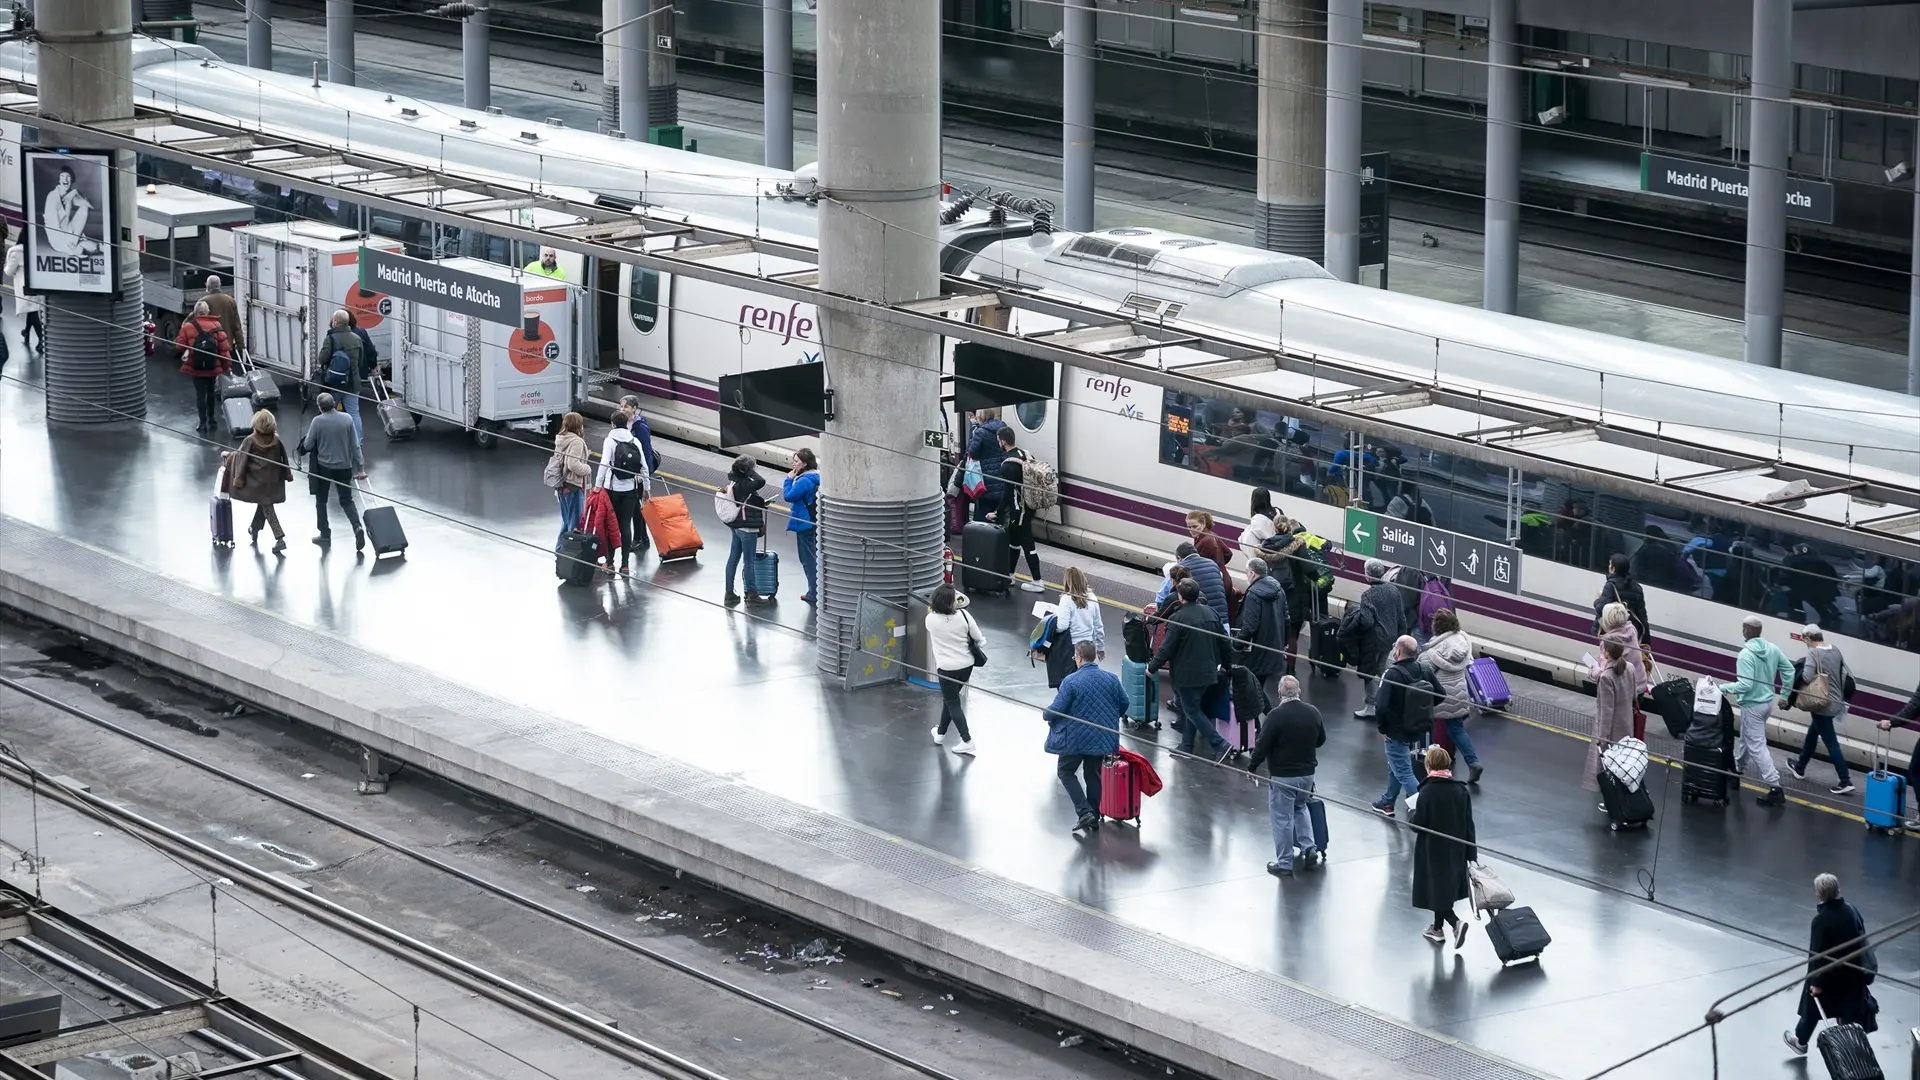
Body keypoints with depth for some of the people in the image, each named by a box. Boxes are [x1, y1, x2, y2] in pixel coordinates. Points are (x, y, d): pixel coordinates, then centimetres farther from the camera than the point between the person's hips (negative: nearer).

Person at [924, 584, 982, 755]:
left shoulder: (931, 619, -15)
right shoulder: (963, 615, -15)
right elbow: (978, 637, -5)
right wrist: (981, 644, 13)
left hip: (947, 668, -3)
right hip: (967, 665, 3)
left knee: (953, 703, 7)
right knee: (950, 698, 22)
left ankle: (967, 741, 2)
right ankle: (941, 733, 37)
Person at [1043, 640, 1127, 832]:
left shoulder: (1071, 681, -19)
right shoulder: (1112, 678, -4)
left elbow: (1056, 710, -17)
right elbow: (1124, 704, 7)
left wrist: (1046, 715, 6)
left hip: (1075, 738, -5)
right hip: (1102, 737, 5)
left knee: (1066, 772, 13)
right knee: (1094, 775, 18)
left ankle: (1084, 812, -2)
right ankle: (1094, 818, 22)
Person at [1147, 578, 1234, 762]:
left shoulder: (1177, 619, -18)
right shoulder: (1211, 613, 3)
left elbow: (1167, 648, -16)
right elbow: (1223, 642, 10)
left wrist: (1152, 667, -2)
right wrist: (1227, 663, 26)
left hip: (1187, 675, -7)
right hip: (1208, 672, 7)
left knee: (1192, 711, 1)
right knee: (1192, 708, 19)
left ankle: (1219, 745, -9)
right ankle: (1186, 747, 25)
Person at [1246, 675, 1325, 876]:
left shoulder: (1276, 716, -19)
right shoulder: (1313, 713, -1)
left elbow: (1262, 745, -17)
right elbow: (1321, 740, 13)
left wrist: (1252, 767, -2)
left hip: (1282, 776, -6)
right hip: (1307, 773, 6)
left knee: (1282, 818, 4)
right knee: (1300, 808, 28)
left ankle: (1284, 863, 10)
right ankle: (1309, 848, 17)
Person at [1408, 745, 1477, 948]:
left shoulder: (1427, 792, -20)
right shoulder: (1460, 790, -5)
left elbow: (1418, 824, -17)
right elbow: (1469, 824, 0)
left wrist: (1411, 816, 7)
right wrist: (1471, 853, 7)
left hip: (1432, 851, -5)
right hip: (1455, 850, 5)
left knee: (1436, 888, 5)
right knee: (1447, 886, 20)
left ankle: (1455, 922, -14)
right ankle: (1438, 928, 33)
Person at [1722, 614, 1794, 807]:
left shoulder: (1746, 654, -23)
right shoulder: (1772, 649, 0)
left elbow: (1745, 685, -27)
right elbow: (1789, 670, 7)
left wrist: (1723, 688, -14)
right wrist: (1784, 695, 18)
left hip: (1752, 706, -8)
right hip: (1768, 702, 8)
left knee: (1757, 746, -4)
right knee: (1746, 737, 28)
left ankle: (1775, 788, -9)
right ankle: (1737, 769, 46)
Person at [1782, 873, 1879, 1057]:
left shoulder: (1821, 920, -29)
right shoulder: (1852, 911, -10)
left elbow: (1817, 953, -23)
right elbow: (1862, 940, 3)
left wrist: (1816, 981, -14)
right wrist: (1862, 967, 17)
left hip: (1827, 974, -5)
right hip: (1851, 973, 5)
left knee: (1813, 1007, 20)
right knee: (1846, 1010, 17)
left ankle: (1800, 1041, 41)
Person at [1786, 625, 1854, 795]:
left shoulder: (1813, 653, -17)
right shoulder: (1835, 651, 6)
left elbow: (1806, 677, -26)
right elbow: (1844, 674, 12)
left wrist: (1800, 671, -5)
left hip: (1822, 705, -9)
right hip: (1836, 702, 9)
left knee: (1831, 743, -4)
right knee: (1812, 734, 26)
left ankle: (1845, 782, -4)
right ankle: (1800, 768, 41)